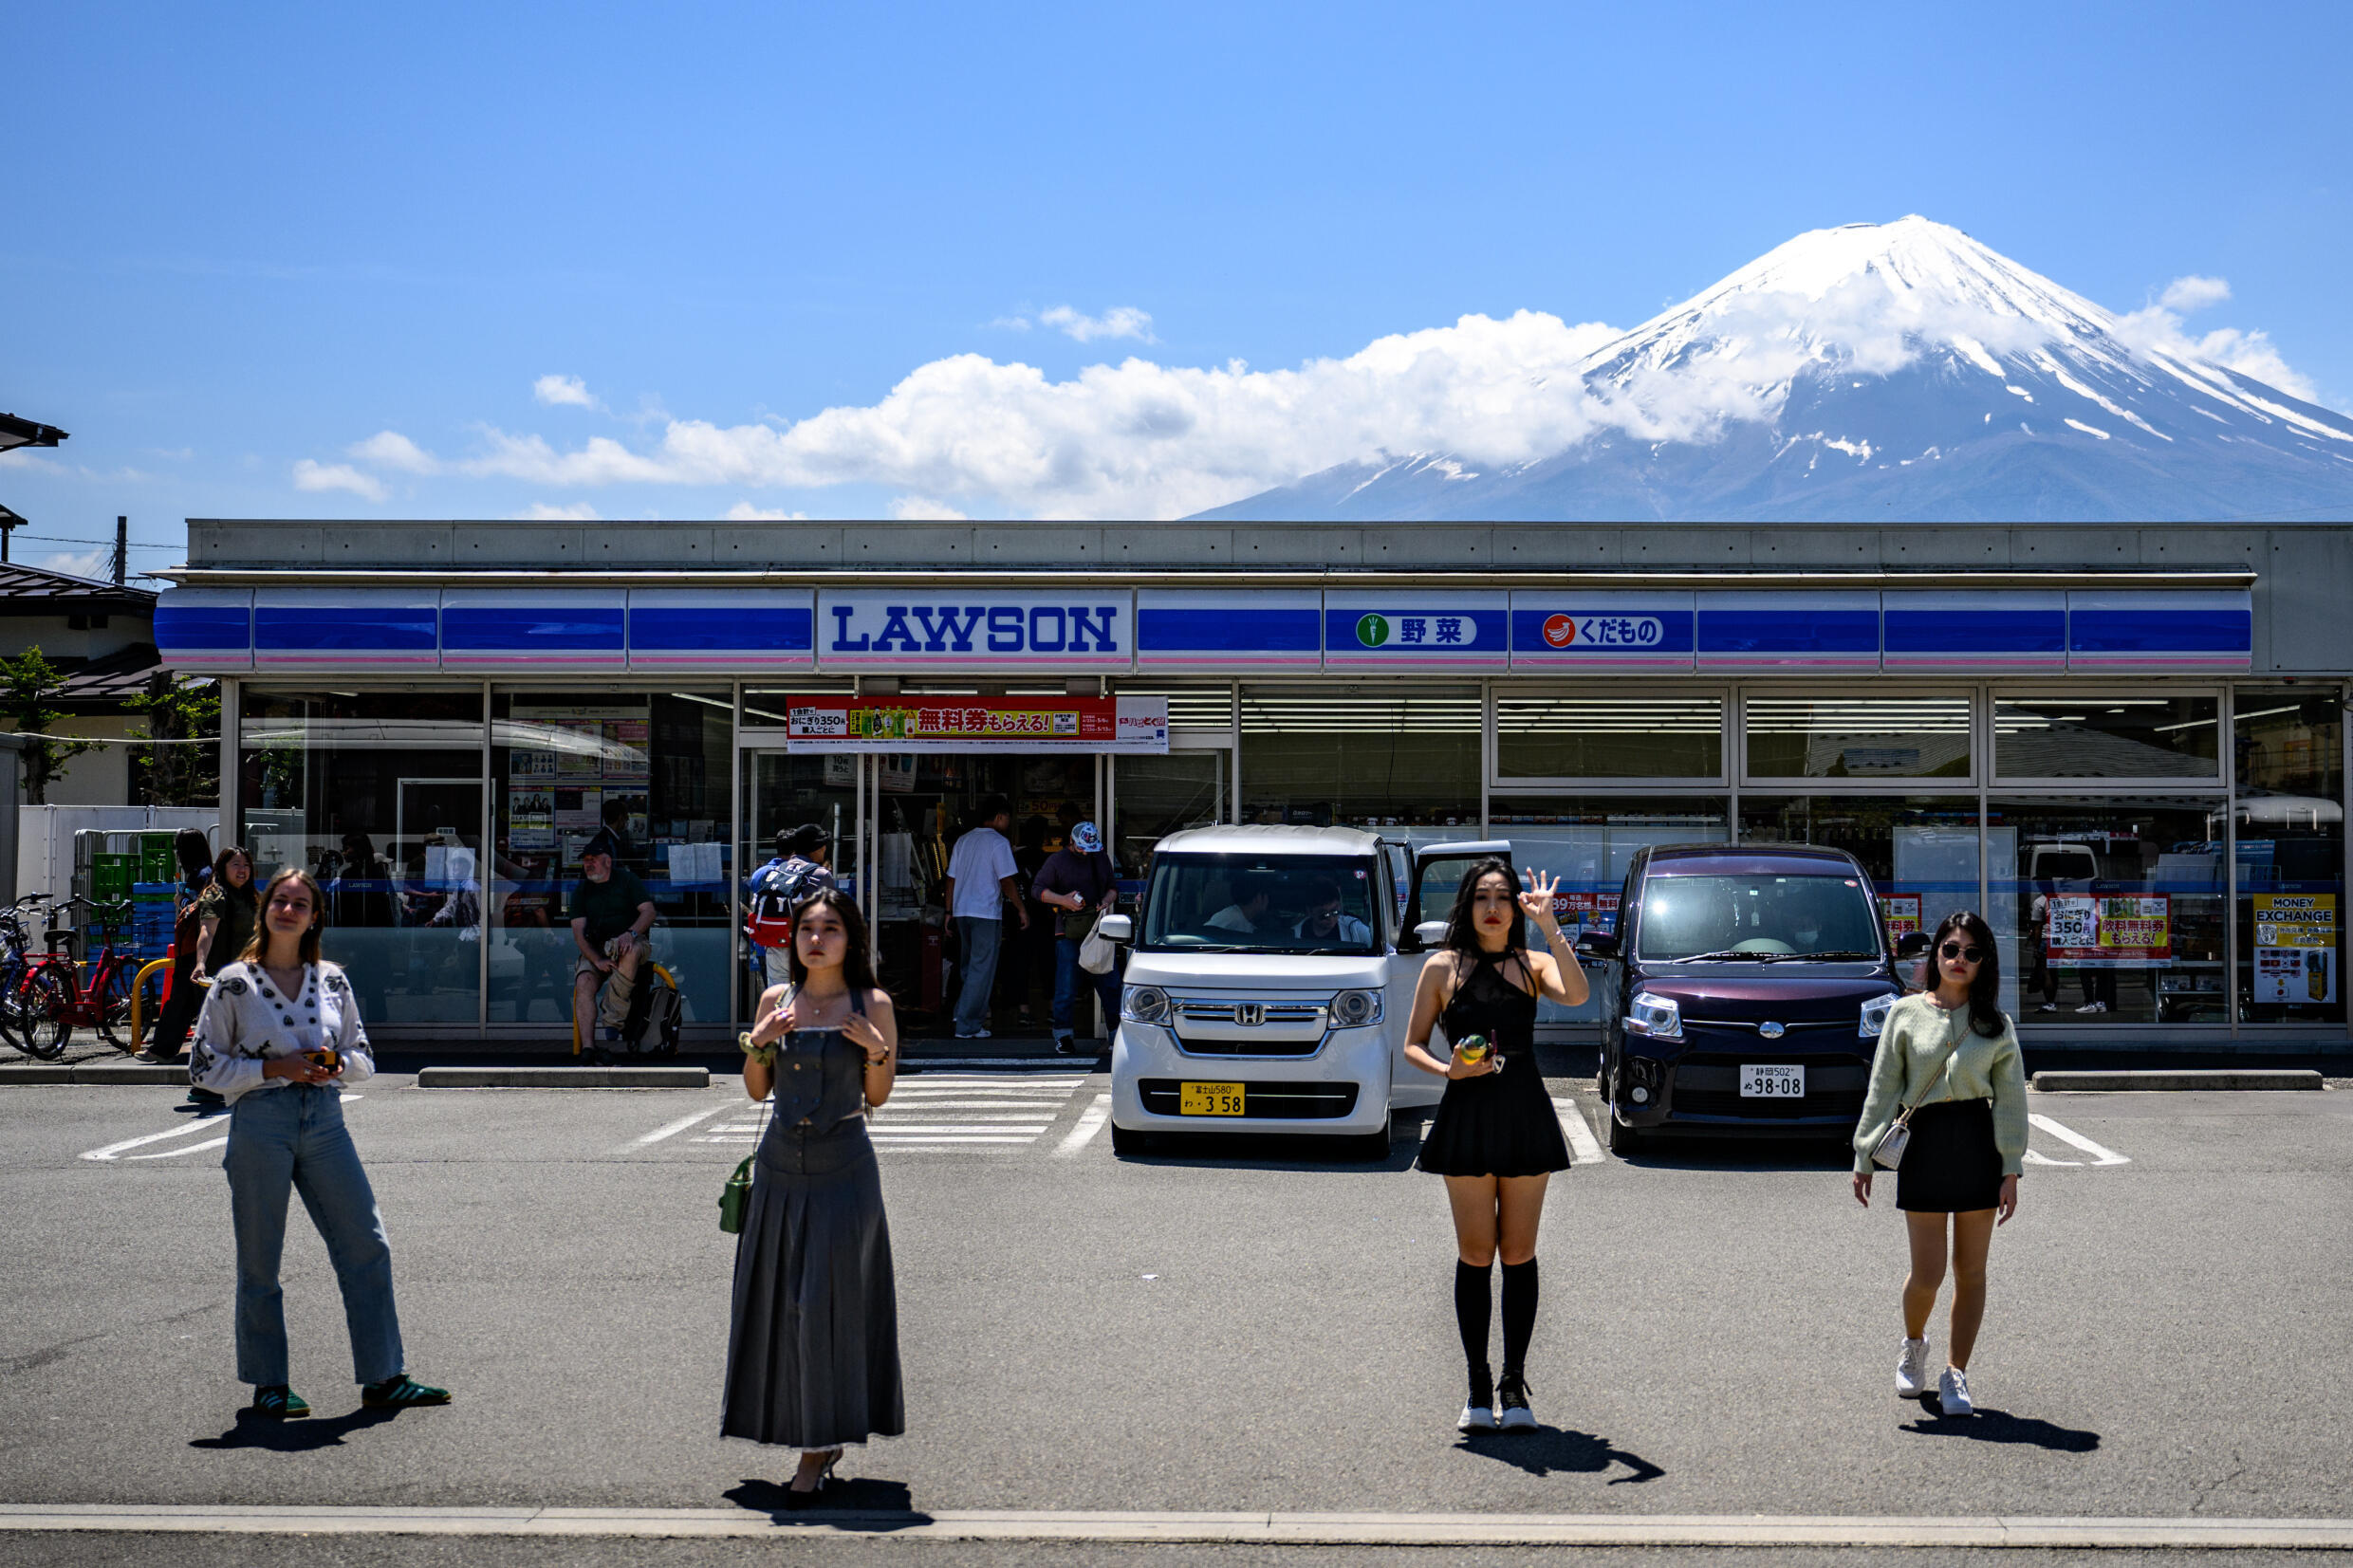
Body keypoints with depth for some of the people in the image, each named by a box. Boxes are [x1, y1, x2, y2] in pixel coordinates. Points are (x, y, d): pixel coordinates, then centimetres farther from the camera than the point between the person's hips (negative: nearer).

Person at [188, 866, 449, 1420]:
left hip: (324, 1120, 3)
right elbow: (203, 1066, -1)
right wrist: (275, 1068, -12)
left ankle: (383, 1378, 6)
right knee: (259, 1262, 4)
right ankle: (268, 1385, 18)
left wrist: (337, 1063, -6)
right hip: (260, 1125, -3)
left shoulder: (332, 981, 9)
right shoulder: (234, 983, 0)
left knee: (367, 1246, -1)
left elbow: (364, 1057, 17)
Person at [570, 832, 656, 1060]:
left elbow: (648, 912, -2)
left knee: (630, 952, -40)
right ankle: (588, 1046, -34)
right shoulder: (581, 891, 12)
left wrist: (630, 933, -23)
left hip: (629, 942, -3)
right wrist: (597, 960, -15)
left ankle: (613, 1020, -33)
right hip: (595, 948, 3)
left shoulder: (626, 879, 6)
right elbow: (578, 932, 2)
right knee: (584, 982, -28)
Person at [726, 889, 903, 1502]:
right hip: (780, 1163, 4)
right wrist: (758, 1043, -6)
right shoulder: (776, 999, 7)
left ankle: (817, 1448, 4)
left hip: (843, 1169, -4)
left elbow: (877, 1097, 2)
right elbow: (756, 1090, 11)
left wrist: (878, 1050, -16)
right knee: (778, 1301, 6)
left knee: (826, 1303, -4)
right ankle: (823, 1440, 19)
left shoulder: (872, 1004, -2)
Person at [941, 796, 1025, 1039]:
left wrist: (949, 912, 19)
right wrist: (1021, 910, -2)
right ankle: (967, 1026, -3)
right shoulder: (998, 843, -8)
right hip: (987, 913, -7)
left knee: (969, 966, 19)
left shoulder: (964, 841, 13)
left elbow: (951, 879, 14)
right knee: (982, 970, -2)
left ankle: (963, 1013, 17)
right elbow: (1007, 882, -12)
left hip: (962, 911, 7)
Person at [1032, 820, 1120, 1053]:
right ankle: (1063, 1034, 3)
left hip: (1097, 929, 3)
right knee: (1066, 983, -4)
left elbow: (1113, 887, 22)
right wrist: (1063, 900, -14)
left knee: (1109, 982, 1)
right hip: (1068, 931, -3)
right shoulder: (1057, 860, 3)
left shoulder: (1102, 859, 15)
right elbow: (1038, 890, 2)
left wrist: (1106, 901, -1)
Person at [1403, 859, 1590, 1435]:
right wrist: (1447, 1069, -13)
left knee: (1519, 1253, 3)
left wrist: (1549, 924, -15)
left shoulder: (1533, 964, 7)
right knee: (1476, 1253, 1)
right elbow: (1412, 1045, 7)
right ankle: (1478, 1388, 9)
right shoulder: (1442, 967, 6)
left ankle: (1514, 1386, 11)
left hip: (1526, 1115, 1)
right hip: (1466, 1116, -1)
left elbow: (1575, 994, -15)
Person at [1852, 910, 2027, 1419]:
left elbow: (2010, 1097, 5)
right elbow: (1882, 1089, 5)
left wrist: (2010, 1169, -2)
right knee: (1927, 1273, -2)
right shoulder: (1906, 1014, 5)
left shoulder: (1995, 1023, 7)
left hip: (1979, 1142, 1)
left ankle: (1956, 1374, 16)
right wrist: (1864, 1158, 2)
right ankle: (1913, 1344, 28)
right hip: (1922, 1142, -1)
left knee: (1970, 1270, 4)